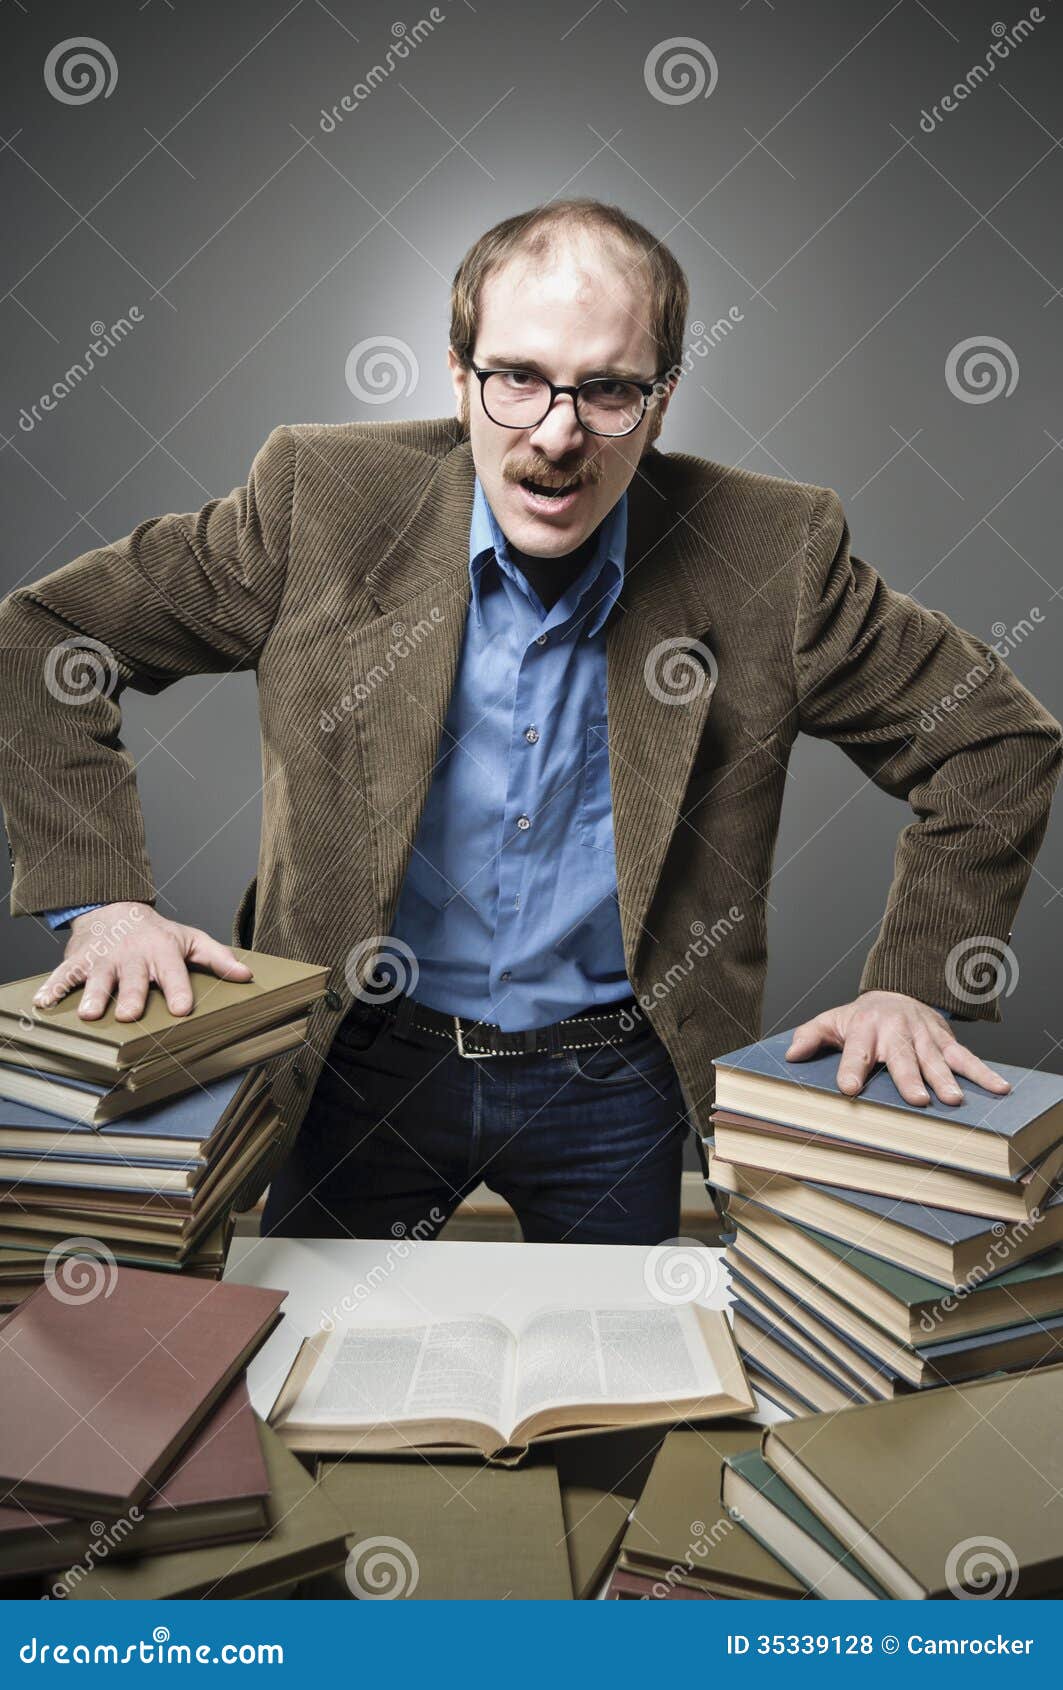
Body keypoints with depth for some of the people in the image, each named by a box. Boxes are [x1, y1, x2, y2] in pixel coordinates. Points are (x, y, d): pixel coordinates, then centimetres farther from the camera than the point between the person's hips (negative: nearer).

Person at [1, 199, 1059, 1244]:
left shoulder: (771, 554, -13)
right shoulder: (321, 498, -13)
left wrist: (910, 987, -14)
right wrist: (101, 898, -17)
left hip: (614, 1079, 0)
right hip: (364, 1055, 1)